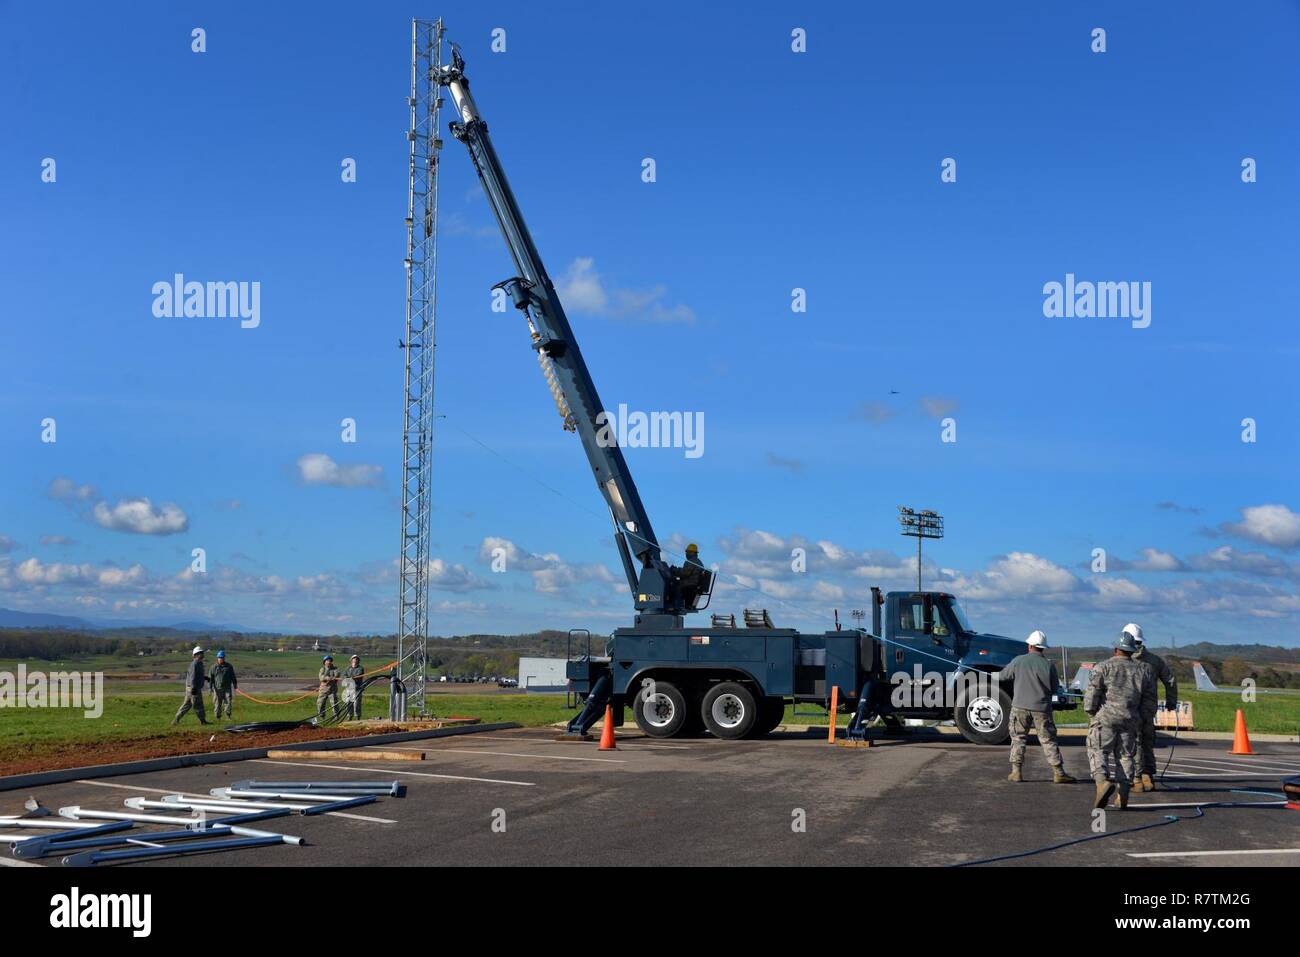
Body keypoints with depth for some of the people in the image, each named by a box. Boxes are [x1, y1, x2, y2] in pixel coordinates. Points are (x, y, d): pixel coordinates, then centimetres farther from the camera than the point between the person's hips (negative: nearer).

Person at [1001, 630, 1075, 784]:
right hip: (1042, 708, 0)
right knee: (1048, 741, 5)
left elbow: (1003, 676, 9)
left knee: (1018, 739, 11)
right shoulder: (1049, 665, -5)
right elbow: (1054, 688, 3)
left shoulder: (1018, 661, -4)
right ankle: (1059, 773, 4)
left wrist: (996, 676, 32)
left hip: (1020, 706, 0)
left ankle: (1015, 772, 9)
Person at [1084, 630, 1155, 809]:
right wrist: (1140, 717, 21)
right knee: (1125, 756, 10)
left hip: (1105, 717, -4)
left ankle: (1103, 782, -26)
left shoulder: (1104, 666, -2)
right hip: (1130, 720, 4)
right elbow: (1150, 697, 12)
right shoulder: (1143, 670, 11)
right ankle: (1123, 793, 0)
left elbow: (1092, 692, -8)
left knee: (1098, 752, -2)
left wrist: (1090, 713, 1)